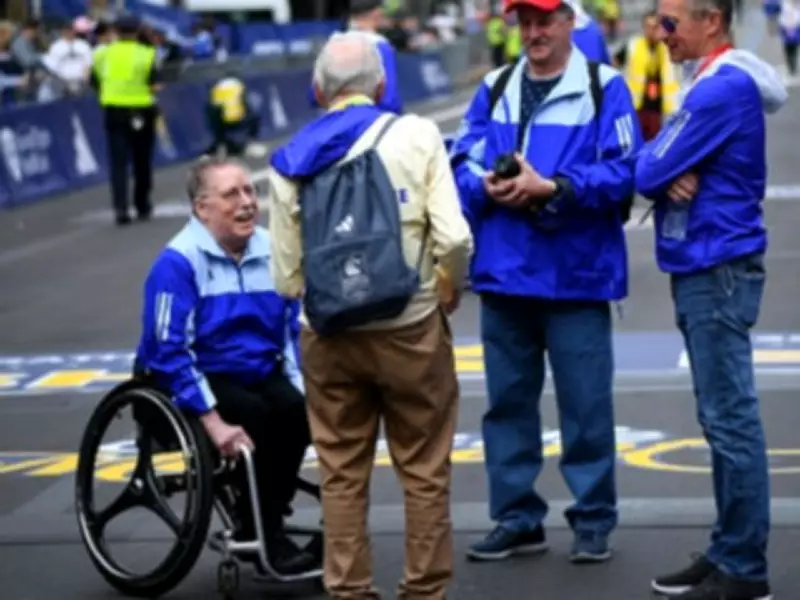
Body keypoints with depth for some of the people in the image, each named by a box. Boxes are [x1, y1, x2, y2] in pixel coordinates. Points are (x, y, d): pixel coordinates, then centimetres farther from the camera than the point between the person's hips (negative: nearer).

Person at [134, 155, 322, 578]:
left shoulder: (272, 251, 1)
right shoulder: (178, 262, -15)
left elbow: (293, 331, 9)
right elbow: (169, 352, -19)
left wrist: (302, 389, -5)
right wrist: (214, 422, -24)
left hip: (259, 374, 5)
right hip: (197, 379, -5)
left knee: (298, 412, -24)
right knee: (257, 417, -30)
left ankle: (258, 526, -6)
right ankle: (265, 540, -14)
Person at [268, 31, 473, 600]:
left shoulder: (291, 161, 2)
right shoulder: (416, 136, -5)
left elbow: (286, 276, -1)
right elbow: (453, 238, -11)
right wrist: (452, 290, 8)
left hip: (327, 338, 2)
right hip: (410, 329, -2)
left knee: (342, 475, 12)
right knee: (424, 471, 9)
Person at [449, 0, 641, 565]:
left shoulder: (604, 88, -3)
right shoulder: (494, 89, 12)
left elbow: (621, 171, -12)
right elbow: (461, 162, 8)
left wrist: (551, 188, -18)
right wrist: (487, 186, -13)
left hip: (577, 273, -4)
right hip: (503, 272, 5)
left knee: (586, 405, 1)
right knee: (508, 400, 11)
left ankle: (594, 521, 13)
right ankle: (517, 517, 21)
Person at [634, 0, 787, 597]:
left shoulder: (724, 89, -16)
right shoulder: (711, 82, 16)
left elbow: (650, 172, -18)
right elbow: (652, 167, 12)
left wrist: (660, 168, 3)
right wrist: (671, 173, -8)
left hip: (719, 269, -10)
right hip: (701, 268, 10)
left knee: (731, 420, -6)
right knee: (724, 420, 14)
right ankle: (729, 551, 21)